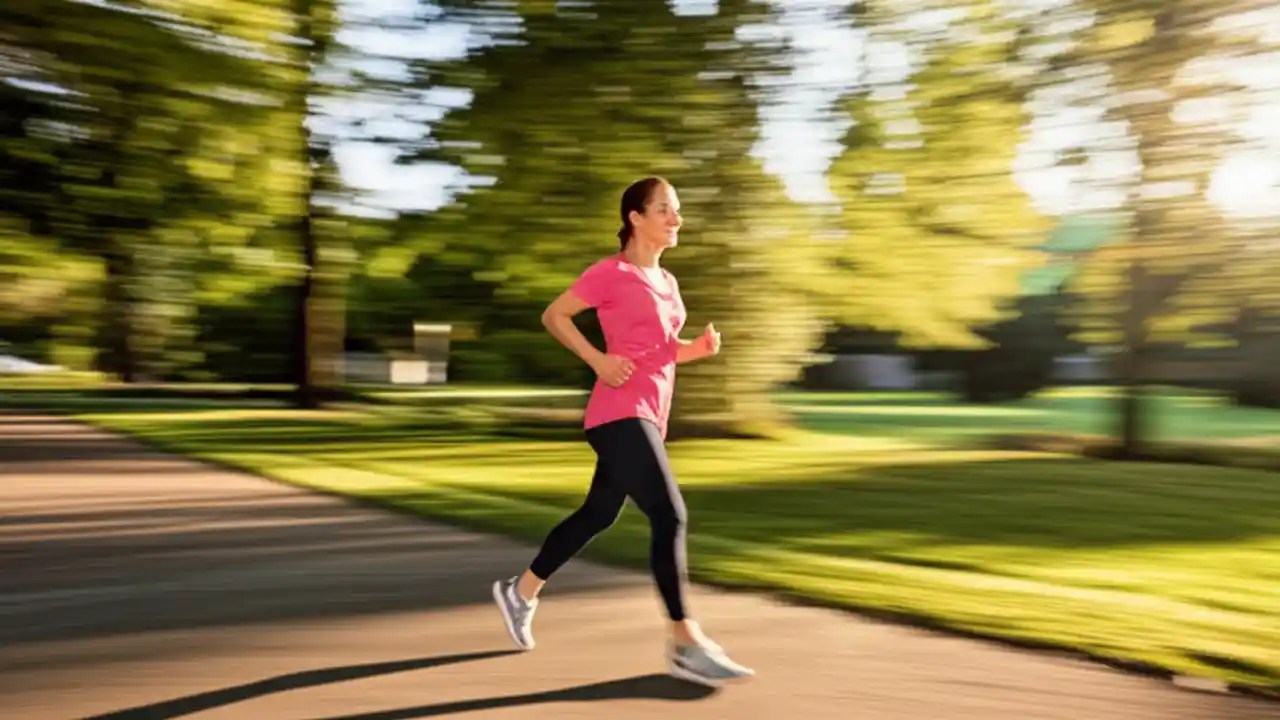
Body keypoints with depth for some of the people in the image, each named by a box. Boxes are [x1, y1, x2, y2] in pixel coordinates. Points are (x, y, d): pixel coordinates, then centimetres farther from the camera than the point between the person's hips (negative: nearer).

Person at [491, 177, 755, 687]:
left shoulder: (667, 282, 16)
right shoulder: (611, 273, -8)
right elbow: (553, 316, -4)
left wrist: (698, 348, 5)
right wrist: (598, 360, -15)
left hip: (648, 416, 9)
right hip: (620, 414, -9)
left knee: (598, 515, 18)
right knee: (670, 516, -15)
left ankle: (521, 591, 35)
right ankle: (686, 645, -9)